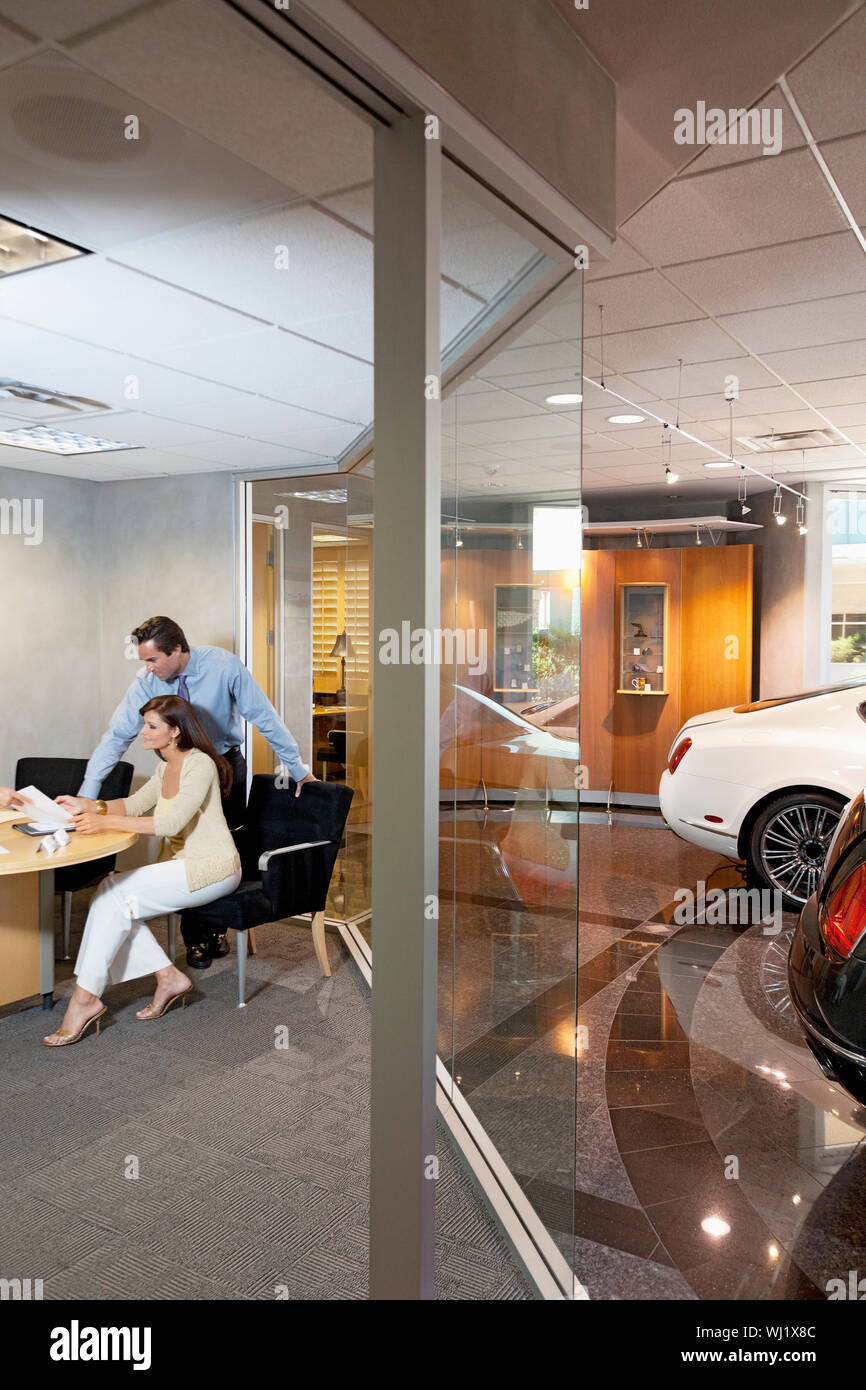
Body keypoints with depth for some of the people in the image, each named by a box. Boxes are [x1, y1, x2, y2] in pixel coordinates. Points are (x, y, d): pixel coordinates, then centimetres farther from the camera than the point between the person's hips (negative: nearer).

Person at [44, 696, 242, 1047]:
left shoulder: (200, 765, -17)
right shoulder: (167, 767, 13)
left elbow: (171, 823, -25)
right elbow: (135, 803, 19)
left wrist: (106, 822, -24)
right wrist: (92, 805, 1)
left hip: (211, 868, -9)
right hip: (180, 864, 9)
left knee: (115, 895, -20)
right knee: (109, 895, -12)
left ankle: (85, 998, -12)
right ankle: (168, 977, -2)